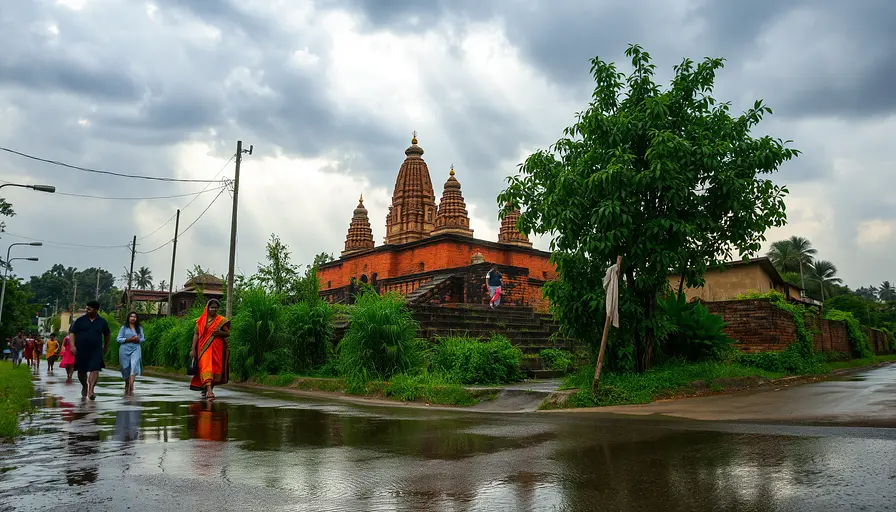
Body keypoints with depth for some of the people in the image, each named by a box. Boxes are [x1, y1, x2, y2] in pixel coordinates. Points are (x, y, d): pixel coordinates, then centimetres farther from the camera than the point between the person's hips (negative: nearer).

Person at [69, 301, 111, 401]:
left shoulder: (102, 321, 5)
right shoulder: (81, 320, 2)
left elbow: (107, 334, 20)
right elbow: (72, 332, 2)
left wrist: (106, 346, 23)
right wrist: (73, 345, -10)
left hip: (96, 350, -1)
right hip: (81, 350, 1)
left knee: (95, 370, -15)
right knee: (81, 371, 11)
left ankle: (91, 390, -18)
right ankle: (84, 386, 36)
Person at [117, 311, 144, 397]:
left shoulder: (139, 328, 11)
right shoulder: (124, 328, 5)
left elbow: (143, 338, 16)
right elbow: (119, 339, 0)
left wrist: (138, 340, -6)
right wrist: (129, 339, -13)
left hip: (135, 349, 0)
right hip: (125, 350, 0)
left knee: (134, 366, -19)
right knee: (126, 368, 5)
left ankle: (130, 388, -24)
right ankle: (127, 385, 31)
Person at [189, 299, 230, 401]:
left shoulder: (221, 320, 5)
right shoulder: (201, 320, 7)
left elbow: (228, 333, 6)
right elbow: (196, 334, 8)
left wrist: (220, 333, -15)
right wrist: (193, 349, 1)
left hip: (217, 348, 1)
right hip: (204, 347, -1)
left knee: (215, 368, 2)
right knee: (205, 367, -15)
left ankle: (205, 388, 23)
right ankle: (209, 391, -21)